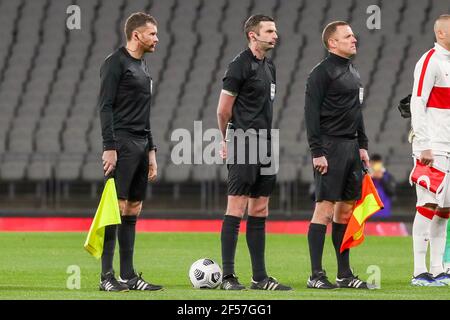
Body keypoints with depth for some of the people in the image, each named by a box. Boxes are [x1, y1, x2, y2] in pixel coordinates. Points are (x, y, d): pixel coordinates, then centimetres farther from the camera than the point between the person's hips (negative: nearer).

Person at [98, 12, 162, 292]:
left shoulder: (142, 66, 20)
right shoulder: (116, 63, -7)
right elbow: (105, 107, -13)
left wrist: (151, 151, 20)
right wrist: (109, 147, -19)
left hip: (141, 146, 9)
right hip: (122, 145, -9)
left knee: (133, 210, 8)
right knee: (116, 208, -10)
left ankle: (129, 275, 10)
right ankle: (107, 276, -10)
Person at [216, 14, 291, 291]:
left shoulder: (269, 67, 17)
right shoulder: (241, 65, -10)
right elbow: (223, 110, -6)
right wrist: (228, 140, 6)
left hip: (265, 145, 9)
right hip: (245, 146, -9)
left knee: (260, 211, 9)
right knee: (236, 209, -8)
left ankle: (260, 277, 12)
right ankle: (228, 276, -6)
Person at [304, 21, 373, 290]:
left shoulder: (353, 73, 18)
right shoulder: (322, 73, -9)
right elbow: (311, 113, -13)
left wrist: (363, 145, 18)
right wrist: (317, 152, -18)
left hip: (351, 147, 9)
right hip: (330, 147, -9)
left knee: (346, 210, 9)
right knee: (325, 209, -9)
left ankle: (345, 274, 14)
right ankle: (316, 275, -7)